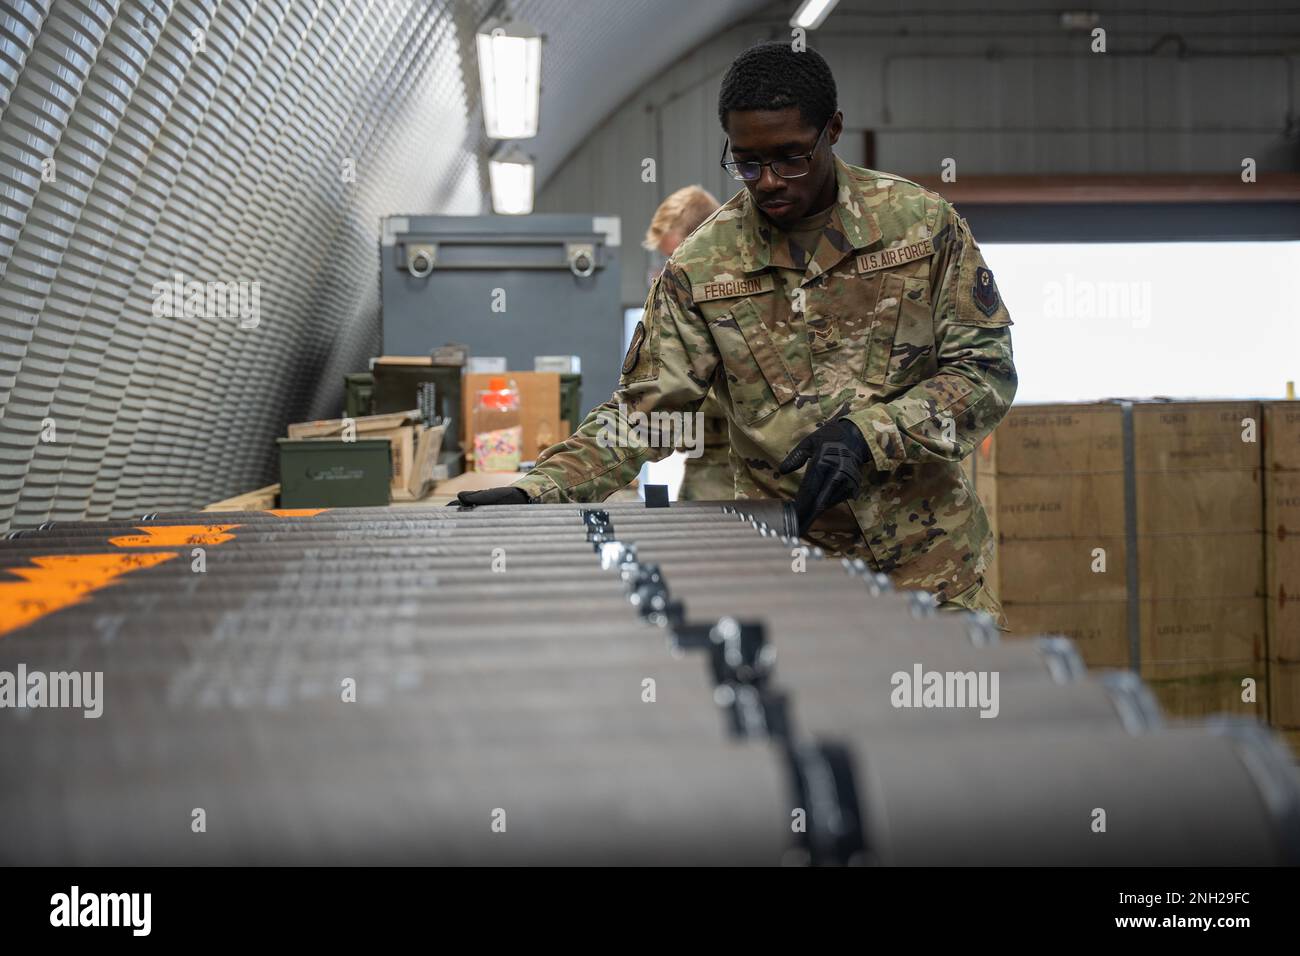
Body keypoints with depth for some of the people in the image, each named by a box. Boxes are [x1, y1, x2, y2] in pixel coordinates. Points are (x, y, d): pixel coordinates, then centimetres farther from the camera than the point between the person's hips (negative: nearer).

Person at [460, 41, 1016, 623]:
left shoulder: (924, 223, -3)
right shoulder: (701, 267, -2)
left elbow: (986, 368, -4)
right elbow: (645, 407, -2)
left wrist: (867, 434, -19)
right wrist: (538, 492, -17)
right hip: (789, 561, 0)